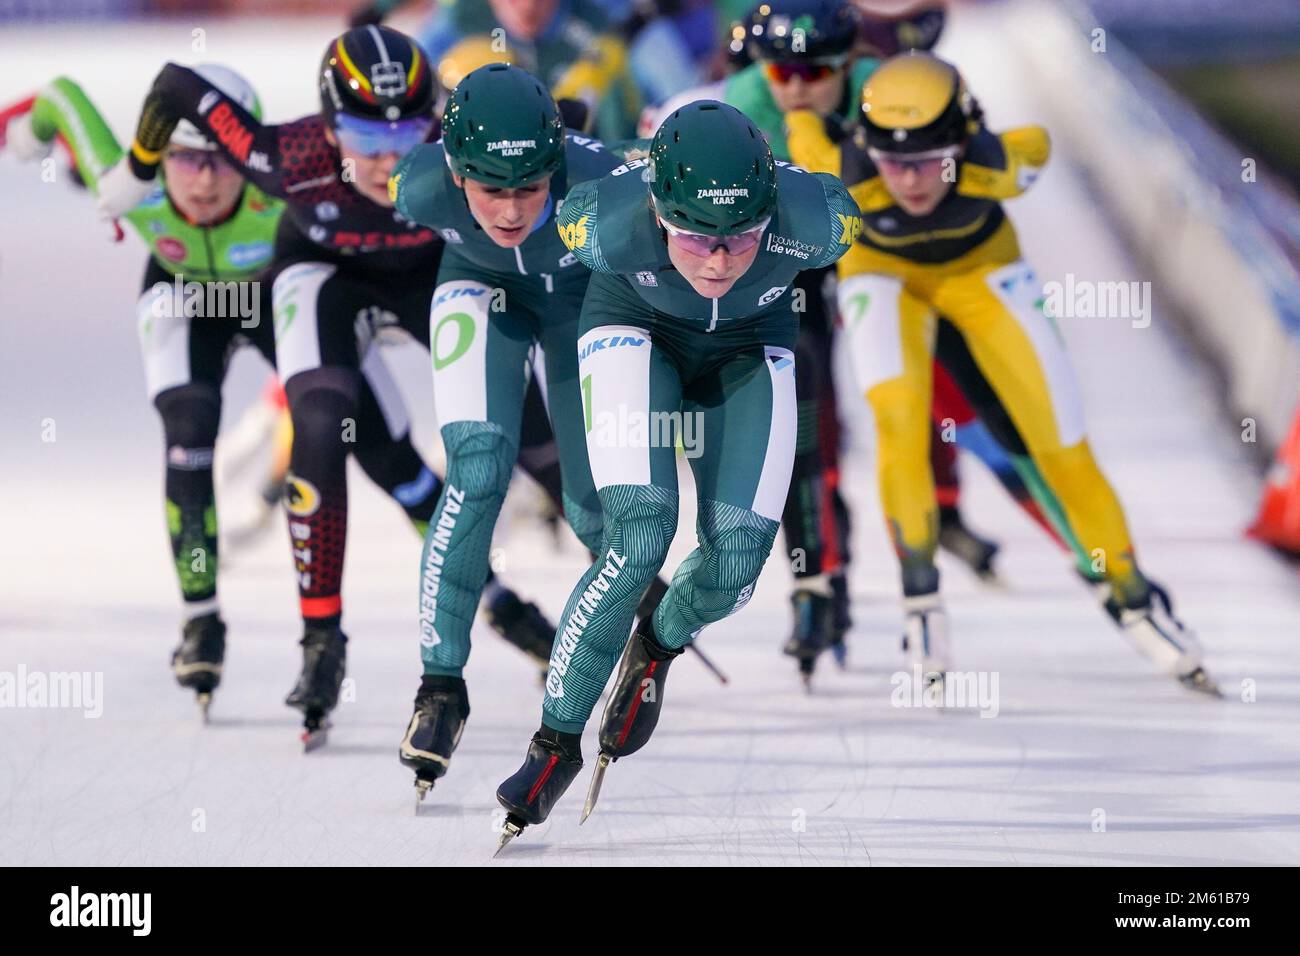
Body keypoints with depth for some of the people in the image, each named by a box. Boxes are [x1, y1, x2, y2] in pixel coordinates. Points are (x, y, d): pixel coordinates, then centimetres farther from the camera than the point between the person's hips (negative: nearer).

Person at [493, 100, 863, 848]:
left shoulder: (809, 223, -38)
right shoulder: (612, 222, -39)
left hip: (749, 352, 2)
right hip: (637, 331, -2)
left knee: (737, 559, -9)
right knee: (640, 540, -19)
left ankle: (660, 645, 27)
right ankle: (557, 740, -2)